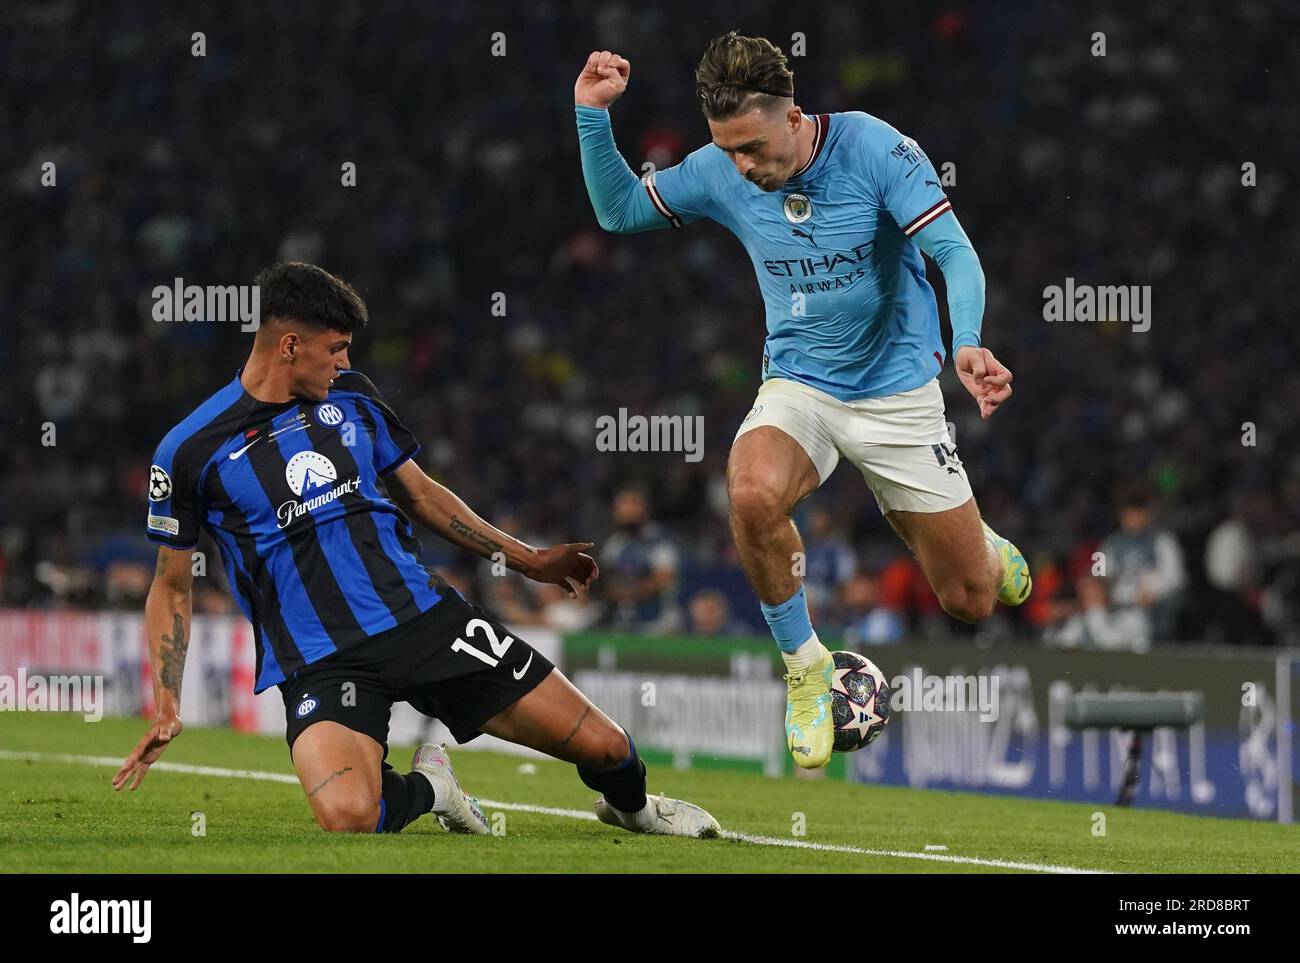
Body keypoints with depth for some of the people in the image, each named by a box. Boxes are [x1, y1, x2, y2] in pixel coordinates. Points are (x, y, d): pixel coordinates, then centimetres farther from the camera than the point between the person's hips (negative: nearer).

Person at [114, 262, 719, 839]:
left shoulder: (352, 396, 11)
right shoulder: (191, 451, -3)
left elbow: (419, 494, 25)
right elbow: (172, 587, 7)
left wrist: (527, 560, 24)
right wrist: (166, 704, -2)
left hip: (425, 618, 4)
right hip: (317, 661, -4)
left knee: (604, 747, -4)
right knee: (348, 817, -34)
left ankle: (629, 805, 35)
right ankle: (424, 788, 3)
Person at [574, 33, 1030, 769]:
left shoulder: (874, 149, -19)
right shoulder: (721, 172, -9)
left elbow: (956, 253, -22)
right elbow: (618, 210, 3)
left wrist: (967, 343, -41)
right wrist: (593, 115, -13)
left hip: (896, 390, -1)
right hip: (798, 386, 2)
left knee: (972, 601, 2)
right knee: (752, 493, -35)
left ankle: (970, 538, 43)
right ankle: (805, 668, -11)